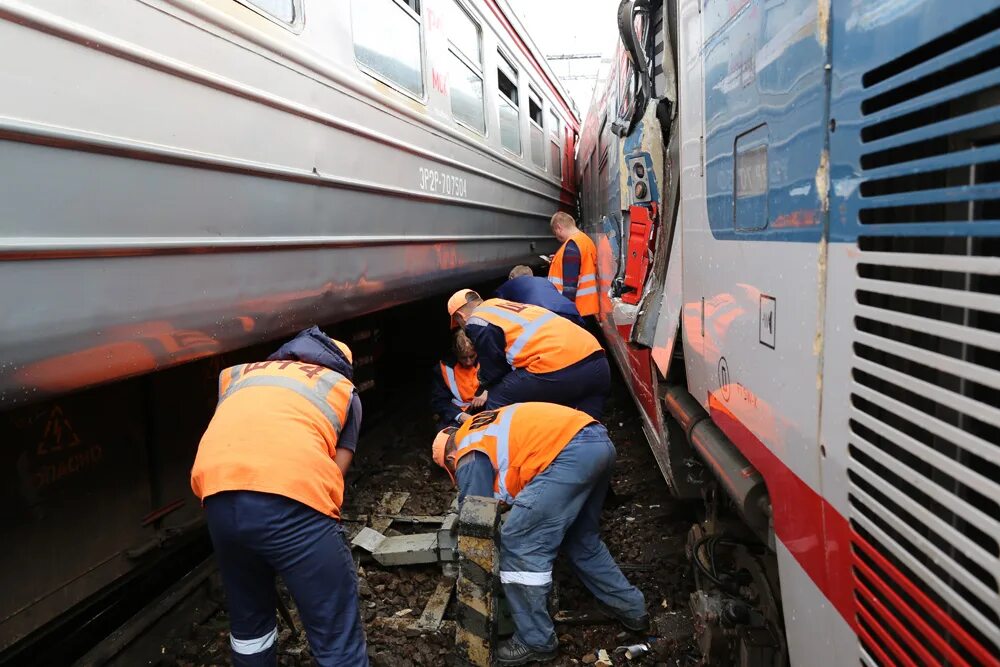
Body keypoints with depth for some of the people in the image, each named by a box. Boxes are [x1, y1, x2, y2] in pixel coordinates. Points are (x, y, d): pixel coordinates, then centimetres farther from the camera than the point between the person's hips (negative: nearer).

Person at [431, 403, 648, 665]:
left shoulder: (469, 455, 7)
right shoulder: (488, 427, 31)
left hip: (571, 452, -10)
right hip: (600, 441, 10)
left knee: (519, 545, 0)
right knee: (582, 539, 27)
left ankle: (536, 641, 10)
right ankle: (631, 608, 38)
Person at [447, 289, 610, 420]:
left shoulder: (476, 323, 6)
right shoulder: (501, 304, 32)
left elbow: (494, 367, 7)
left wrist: (484, 392, 29)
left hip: (557, 371, -8)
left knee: (496, 403, 10)